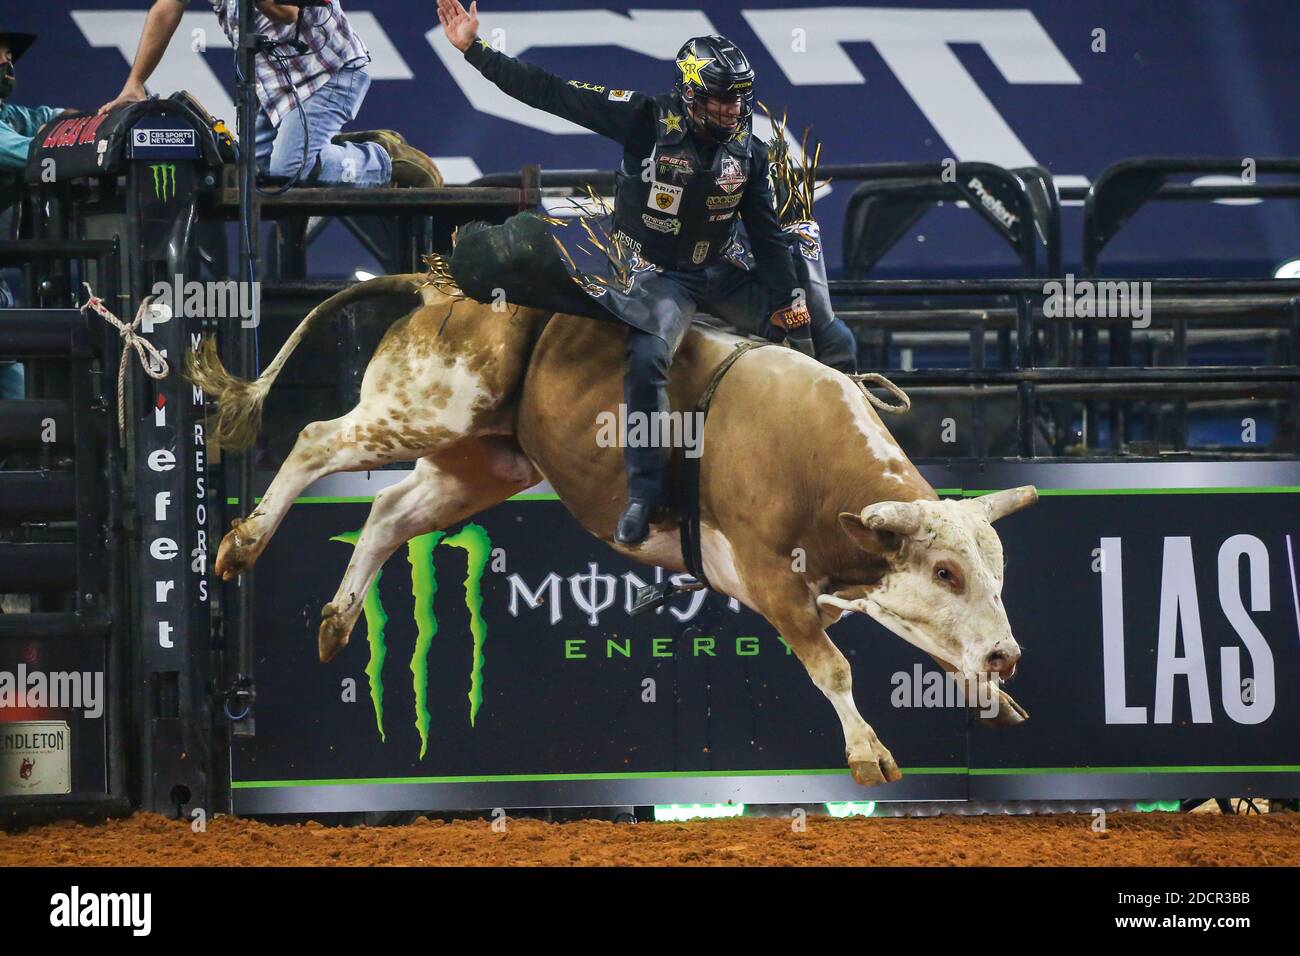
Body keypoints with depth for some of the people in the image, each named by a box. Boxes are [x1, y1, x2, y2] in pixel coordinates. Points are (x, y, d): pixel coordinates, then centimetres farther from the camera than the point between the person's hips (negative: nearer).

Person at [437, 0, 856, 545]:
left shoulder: (749, 152, -3)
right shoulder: (647, 122, -15)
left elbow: (769, 237, 3)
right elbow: (549, 93, -17)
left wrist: (792, 312, -4)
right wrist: (474, 50, -23)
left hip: (725, 272, 5)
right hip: (658, 272, -5)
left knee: (832, 341, 0)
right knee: (648, 357, -34)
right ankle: (644, 492, -24)